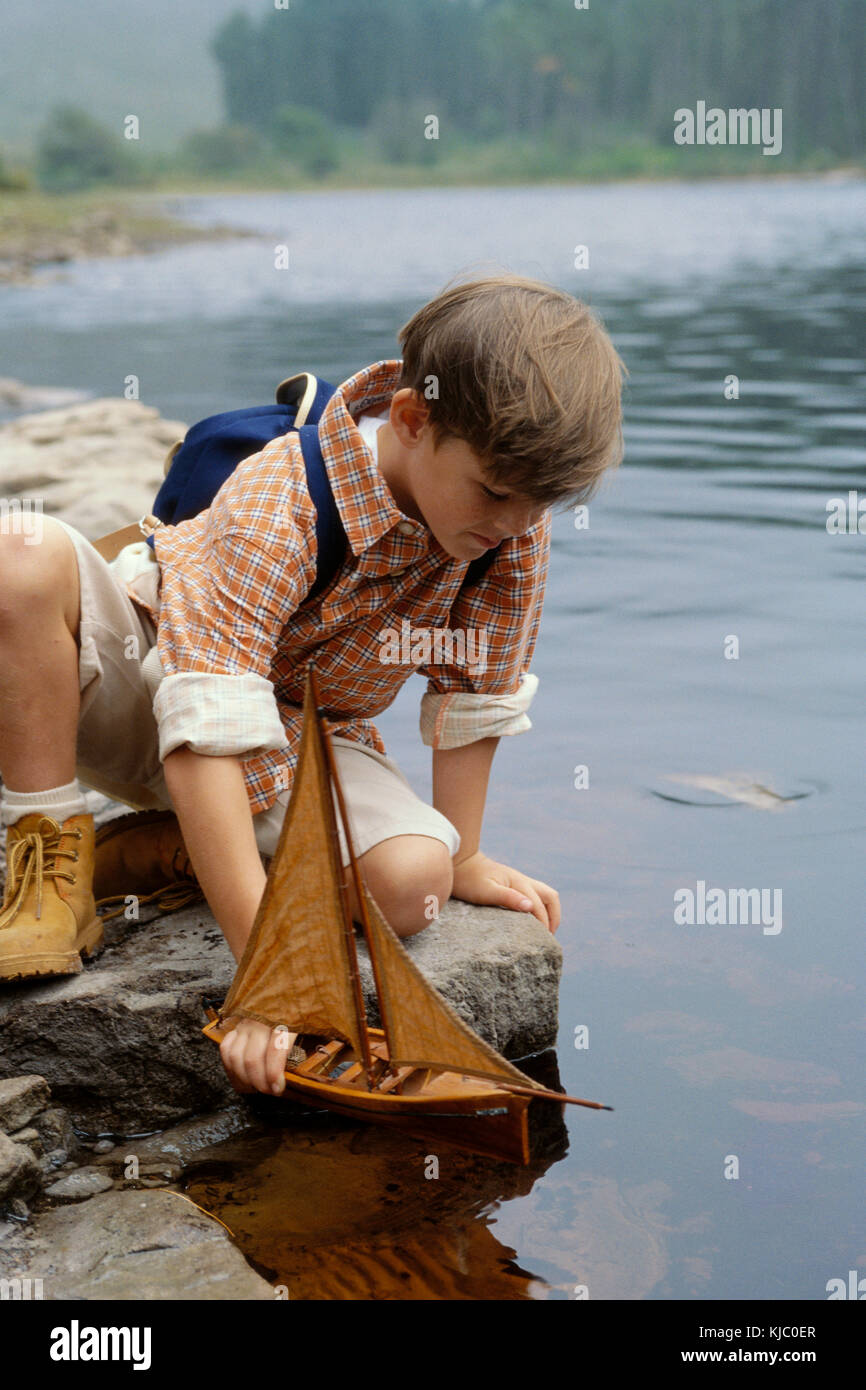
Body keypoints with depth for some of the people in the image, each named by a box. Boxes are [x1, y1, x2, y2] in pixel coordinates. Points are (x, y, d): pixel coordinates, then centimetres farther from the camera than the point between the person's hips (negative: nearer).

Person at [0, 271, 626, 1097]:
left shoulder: (517, 524, -18)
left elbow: (475, 690, -4)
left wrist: (462, 857, -2)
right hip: (147, 684, -3)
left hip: (301, 747, 4)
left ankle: (162, 850, -5)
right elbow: (207, 735, -42)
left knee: (411, 880, -28)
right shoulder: (278, 510, -34)